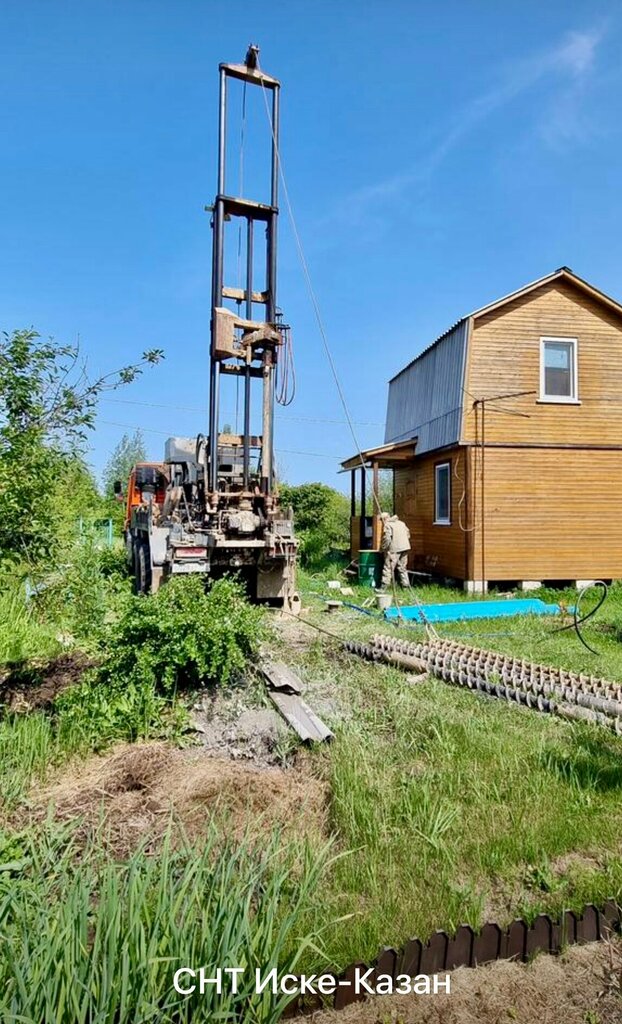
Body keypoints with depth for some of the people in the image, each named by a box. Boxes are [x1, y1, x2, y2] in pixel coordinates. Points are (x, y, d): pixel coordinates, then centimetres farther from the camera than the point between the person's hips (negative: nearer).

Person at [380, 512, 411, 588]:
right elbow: (408, 534, 22)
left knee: (388, 567, -3)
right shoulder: (401, 523, 20)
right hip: (405, 547, 7)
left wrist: (384, 548, -5)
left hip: (394, 548, -7)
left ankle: (385, 585, -6)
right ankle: (405, 584, 18)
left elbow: (386, 538, -15)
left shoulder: (387, 525, -4)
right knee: (402, 567, 17)